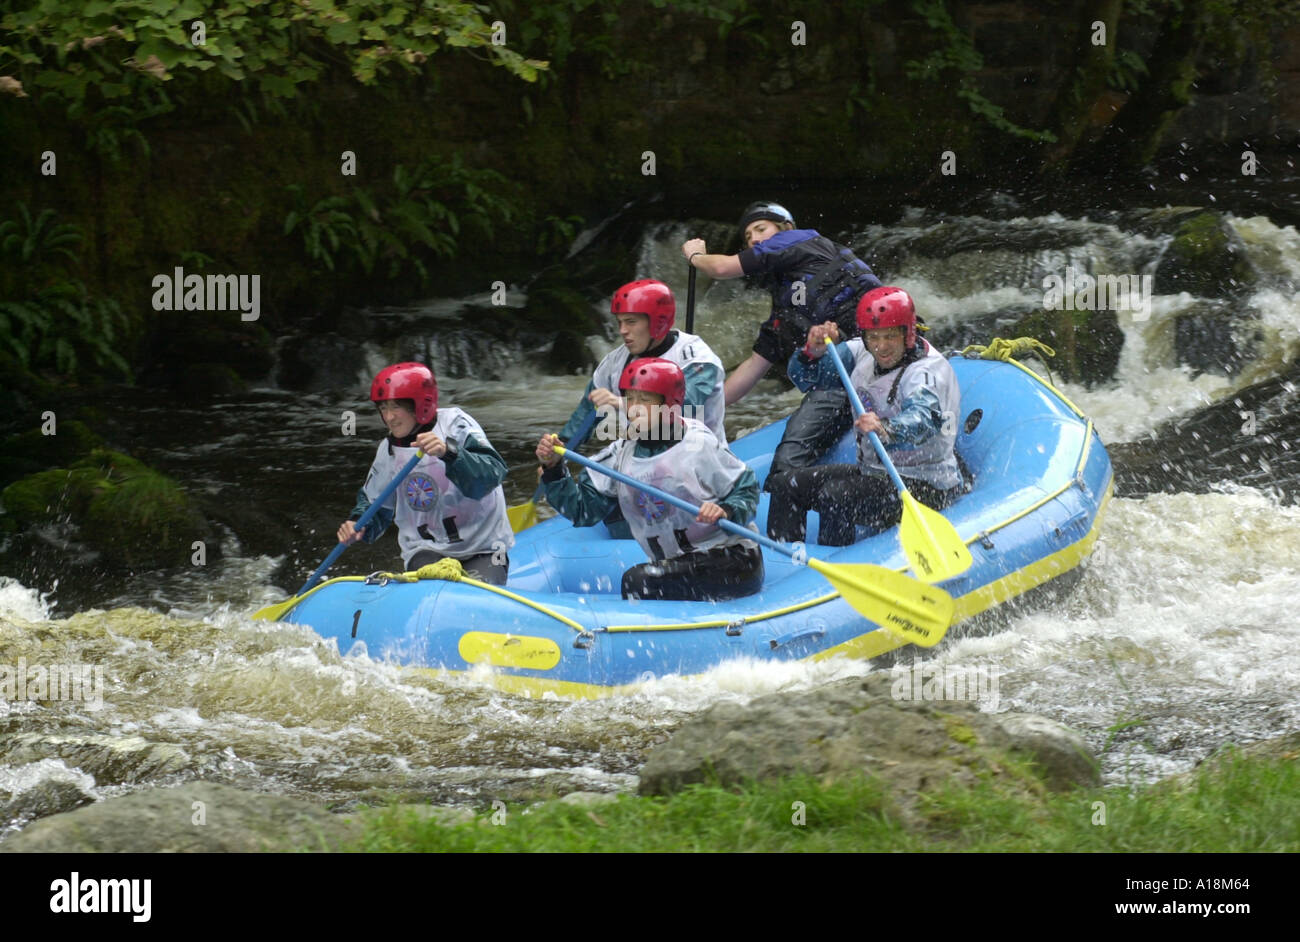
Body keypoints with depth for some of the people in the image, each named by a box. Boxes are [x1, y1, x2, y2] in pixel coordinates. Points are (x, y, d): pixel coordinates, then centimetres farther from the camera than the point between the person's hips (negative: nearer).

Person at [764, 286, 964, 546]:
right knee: (785, 485, 2)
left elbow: (923, 420, -41)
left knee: (835, 497, -30)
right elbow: (805, 379, 6)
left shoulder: (928, 369, -20)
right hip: (873, 471, 9)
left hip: (925, 488, -9)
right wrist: (812, 352, -17)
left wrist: (886, 429, -63)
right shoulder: (862, 355, 3)